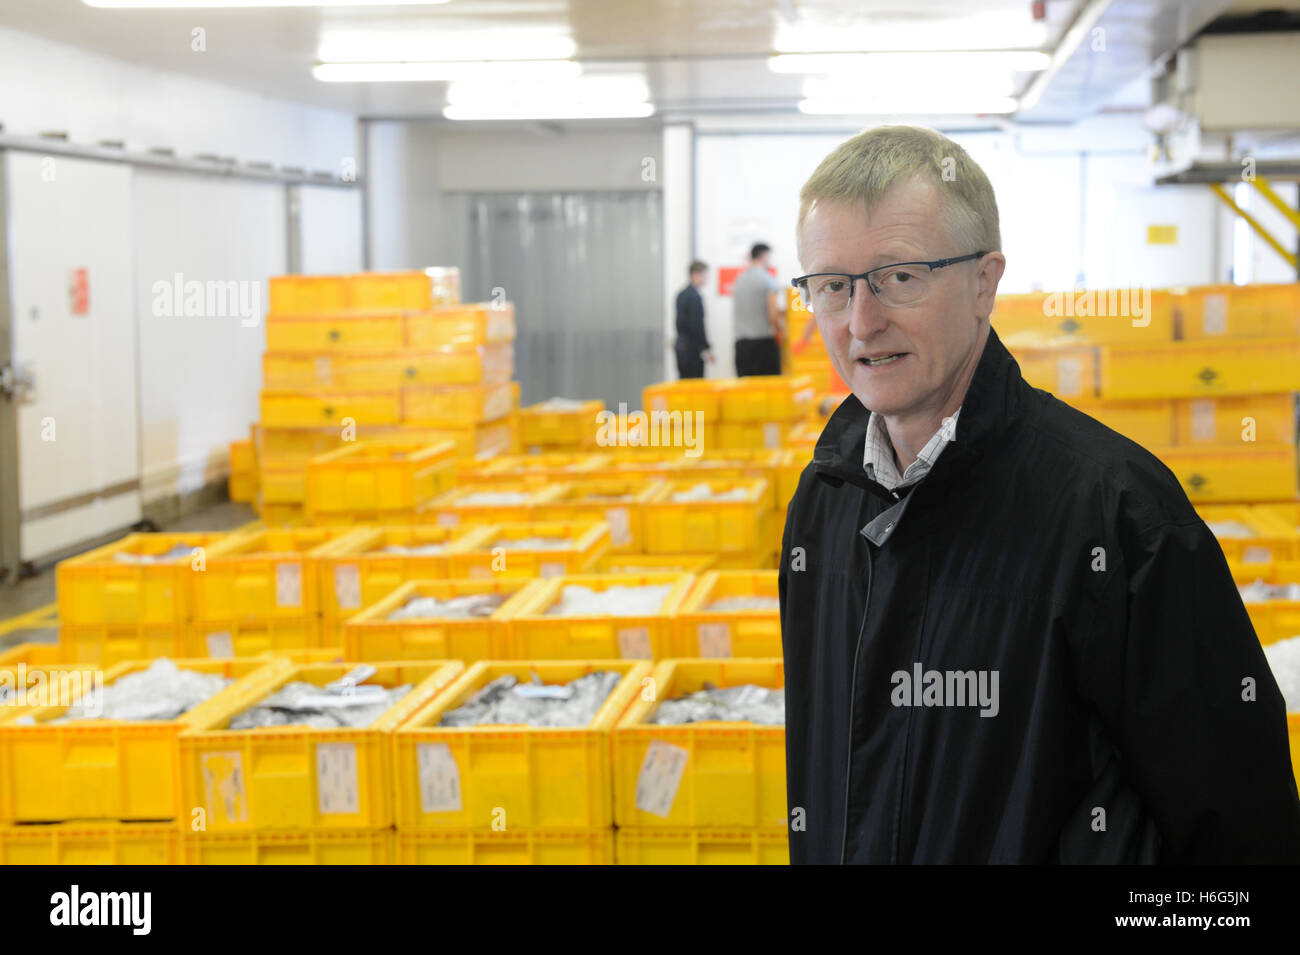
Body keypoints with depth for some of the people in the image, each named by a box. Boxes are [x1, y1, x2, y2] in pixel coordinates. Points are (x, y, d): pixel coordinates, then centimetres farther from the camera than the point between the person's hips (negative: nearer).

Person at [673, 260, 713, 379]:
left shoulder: (681, 294, 12)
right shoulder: (695, 297, -16)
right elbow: (697, 325, -19)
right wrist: (707, 348, -14)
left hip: (681, 346, 9)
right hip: (693, 349, -9)